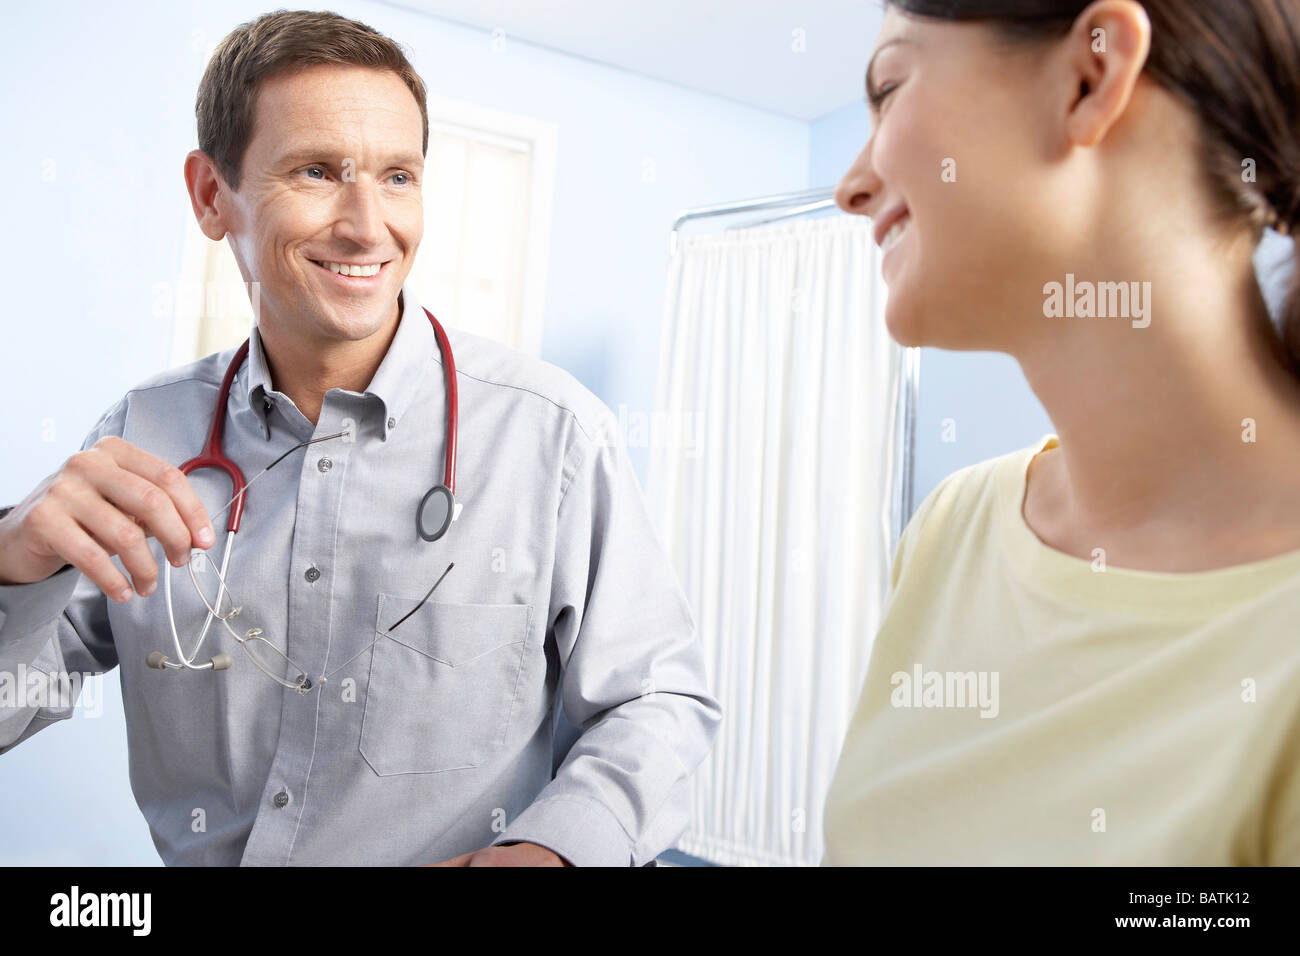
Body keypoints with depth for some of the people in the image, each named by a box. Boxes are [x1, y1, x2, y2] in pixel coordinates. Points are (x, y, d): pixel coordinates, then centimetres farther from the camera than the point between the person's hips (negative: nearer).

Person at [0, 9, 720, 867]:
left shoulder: (555, 432, -12)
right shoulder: (145, 434, -2)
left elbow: (661, 701, -8)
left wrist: (552, 845, -24)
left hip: (471, 848, -2)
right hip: (194, 854, 3)